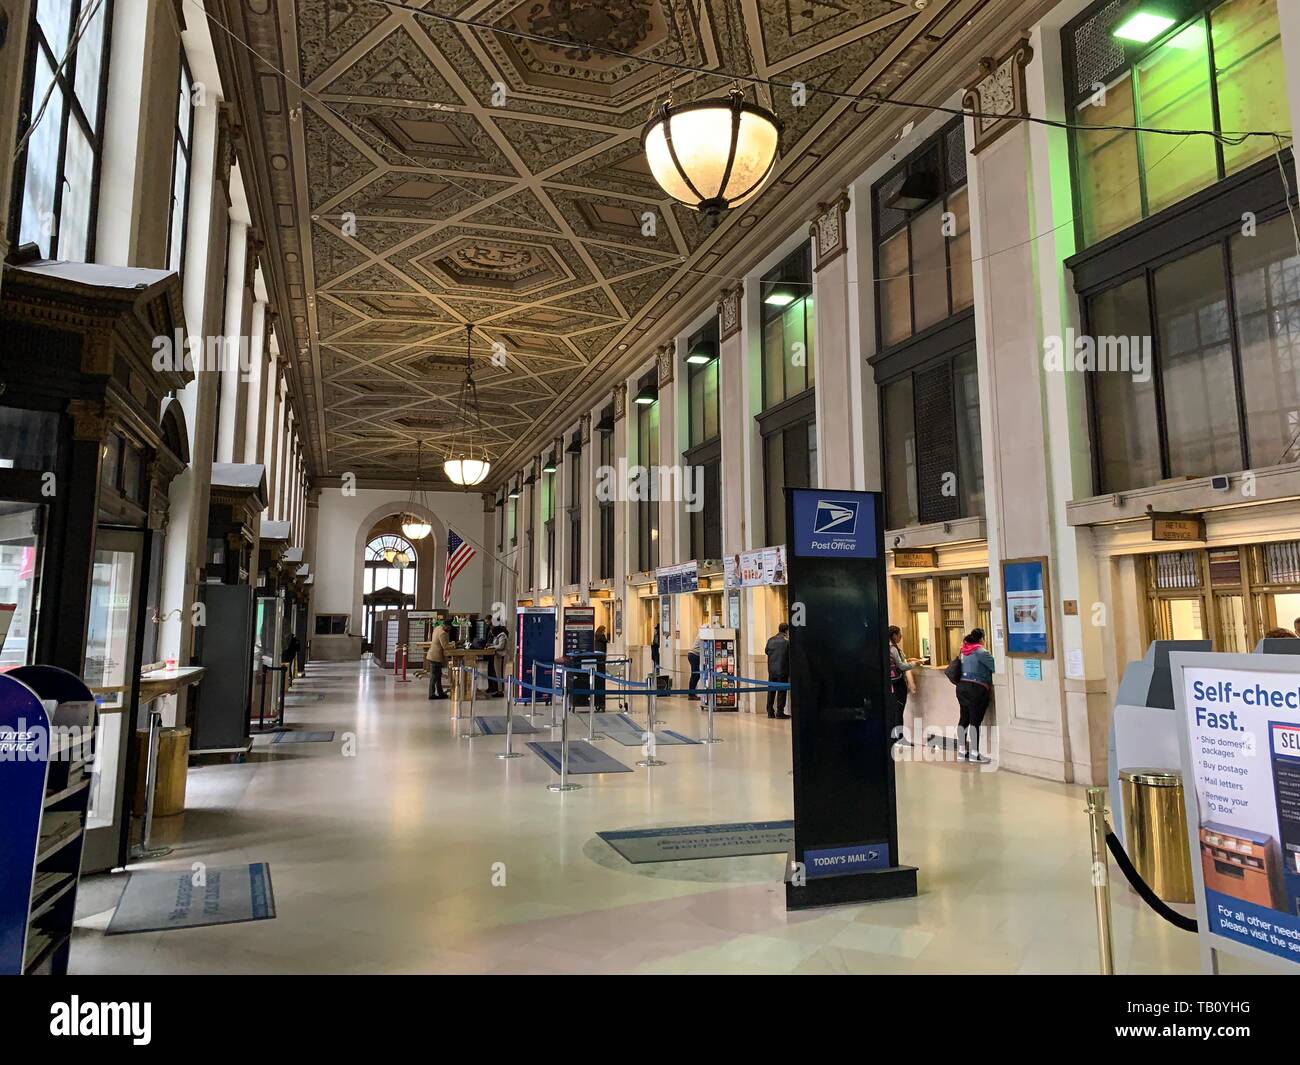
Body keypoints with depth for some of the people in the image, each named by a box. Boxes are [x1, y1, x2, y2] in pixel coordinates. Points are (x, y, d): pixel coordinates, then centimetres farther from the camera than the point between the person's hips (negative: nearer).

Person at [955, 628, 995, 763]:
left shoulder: (964, 651, 12)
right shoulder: (981, 652, -12)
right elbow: (995, 666, -15)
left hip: (961, 687, 8)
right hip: (976, 689, -8)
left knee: (964, 718, 12)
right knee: (975, 720, -4)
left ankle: (961, 750, 16)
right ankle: (974, 754, -2)